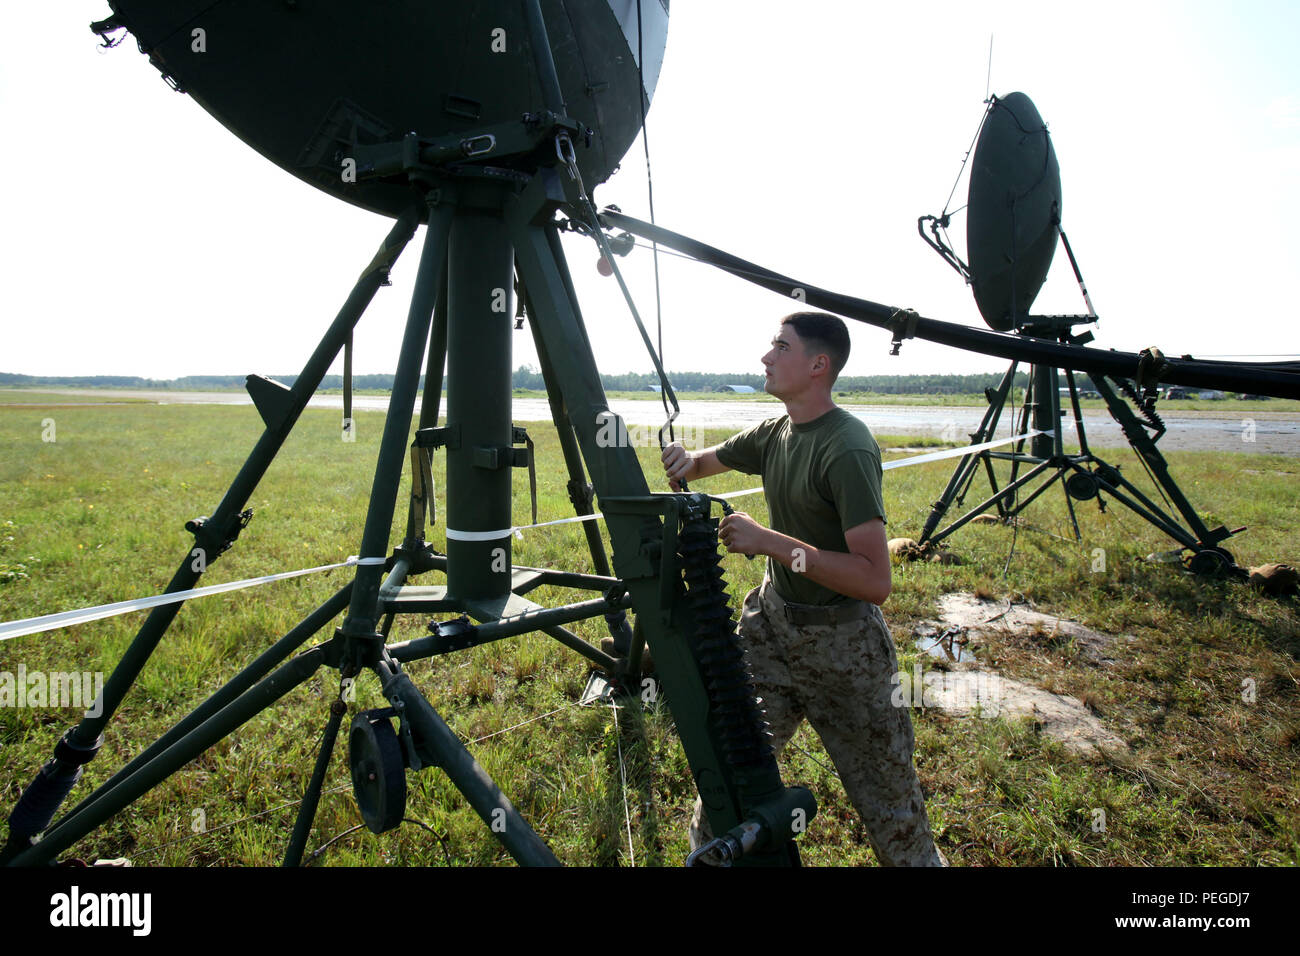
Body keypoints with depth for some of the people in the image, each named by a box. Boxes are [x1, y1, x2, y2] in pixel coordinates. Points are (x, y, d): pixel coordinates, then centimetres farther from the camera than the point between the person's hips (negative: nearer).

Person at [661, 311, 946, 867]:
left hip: (841, 642, -6)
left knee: (887, 800, 7)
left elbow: (874, 581, -27)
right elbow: (705, 461, 17)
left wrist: (770, 541, -28)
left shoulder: (847, 449, -22)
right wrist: (686, 461, -7)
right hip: (773, 622, 7)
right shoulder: (775, 434, 2)